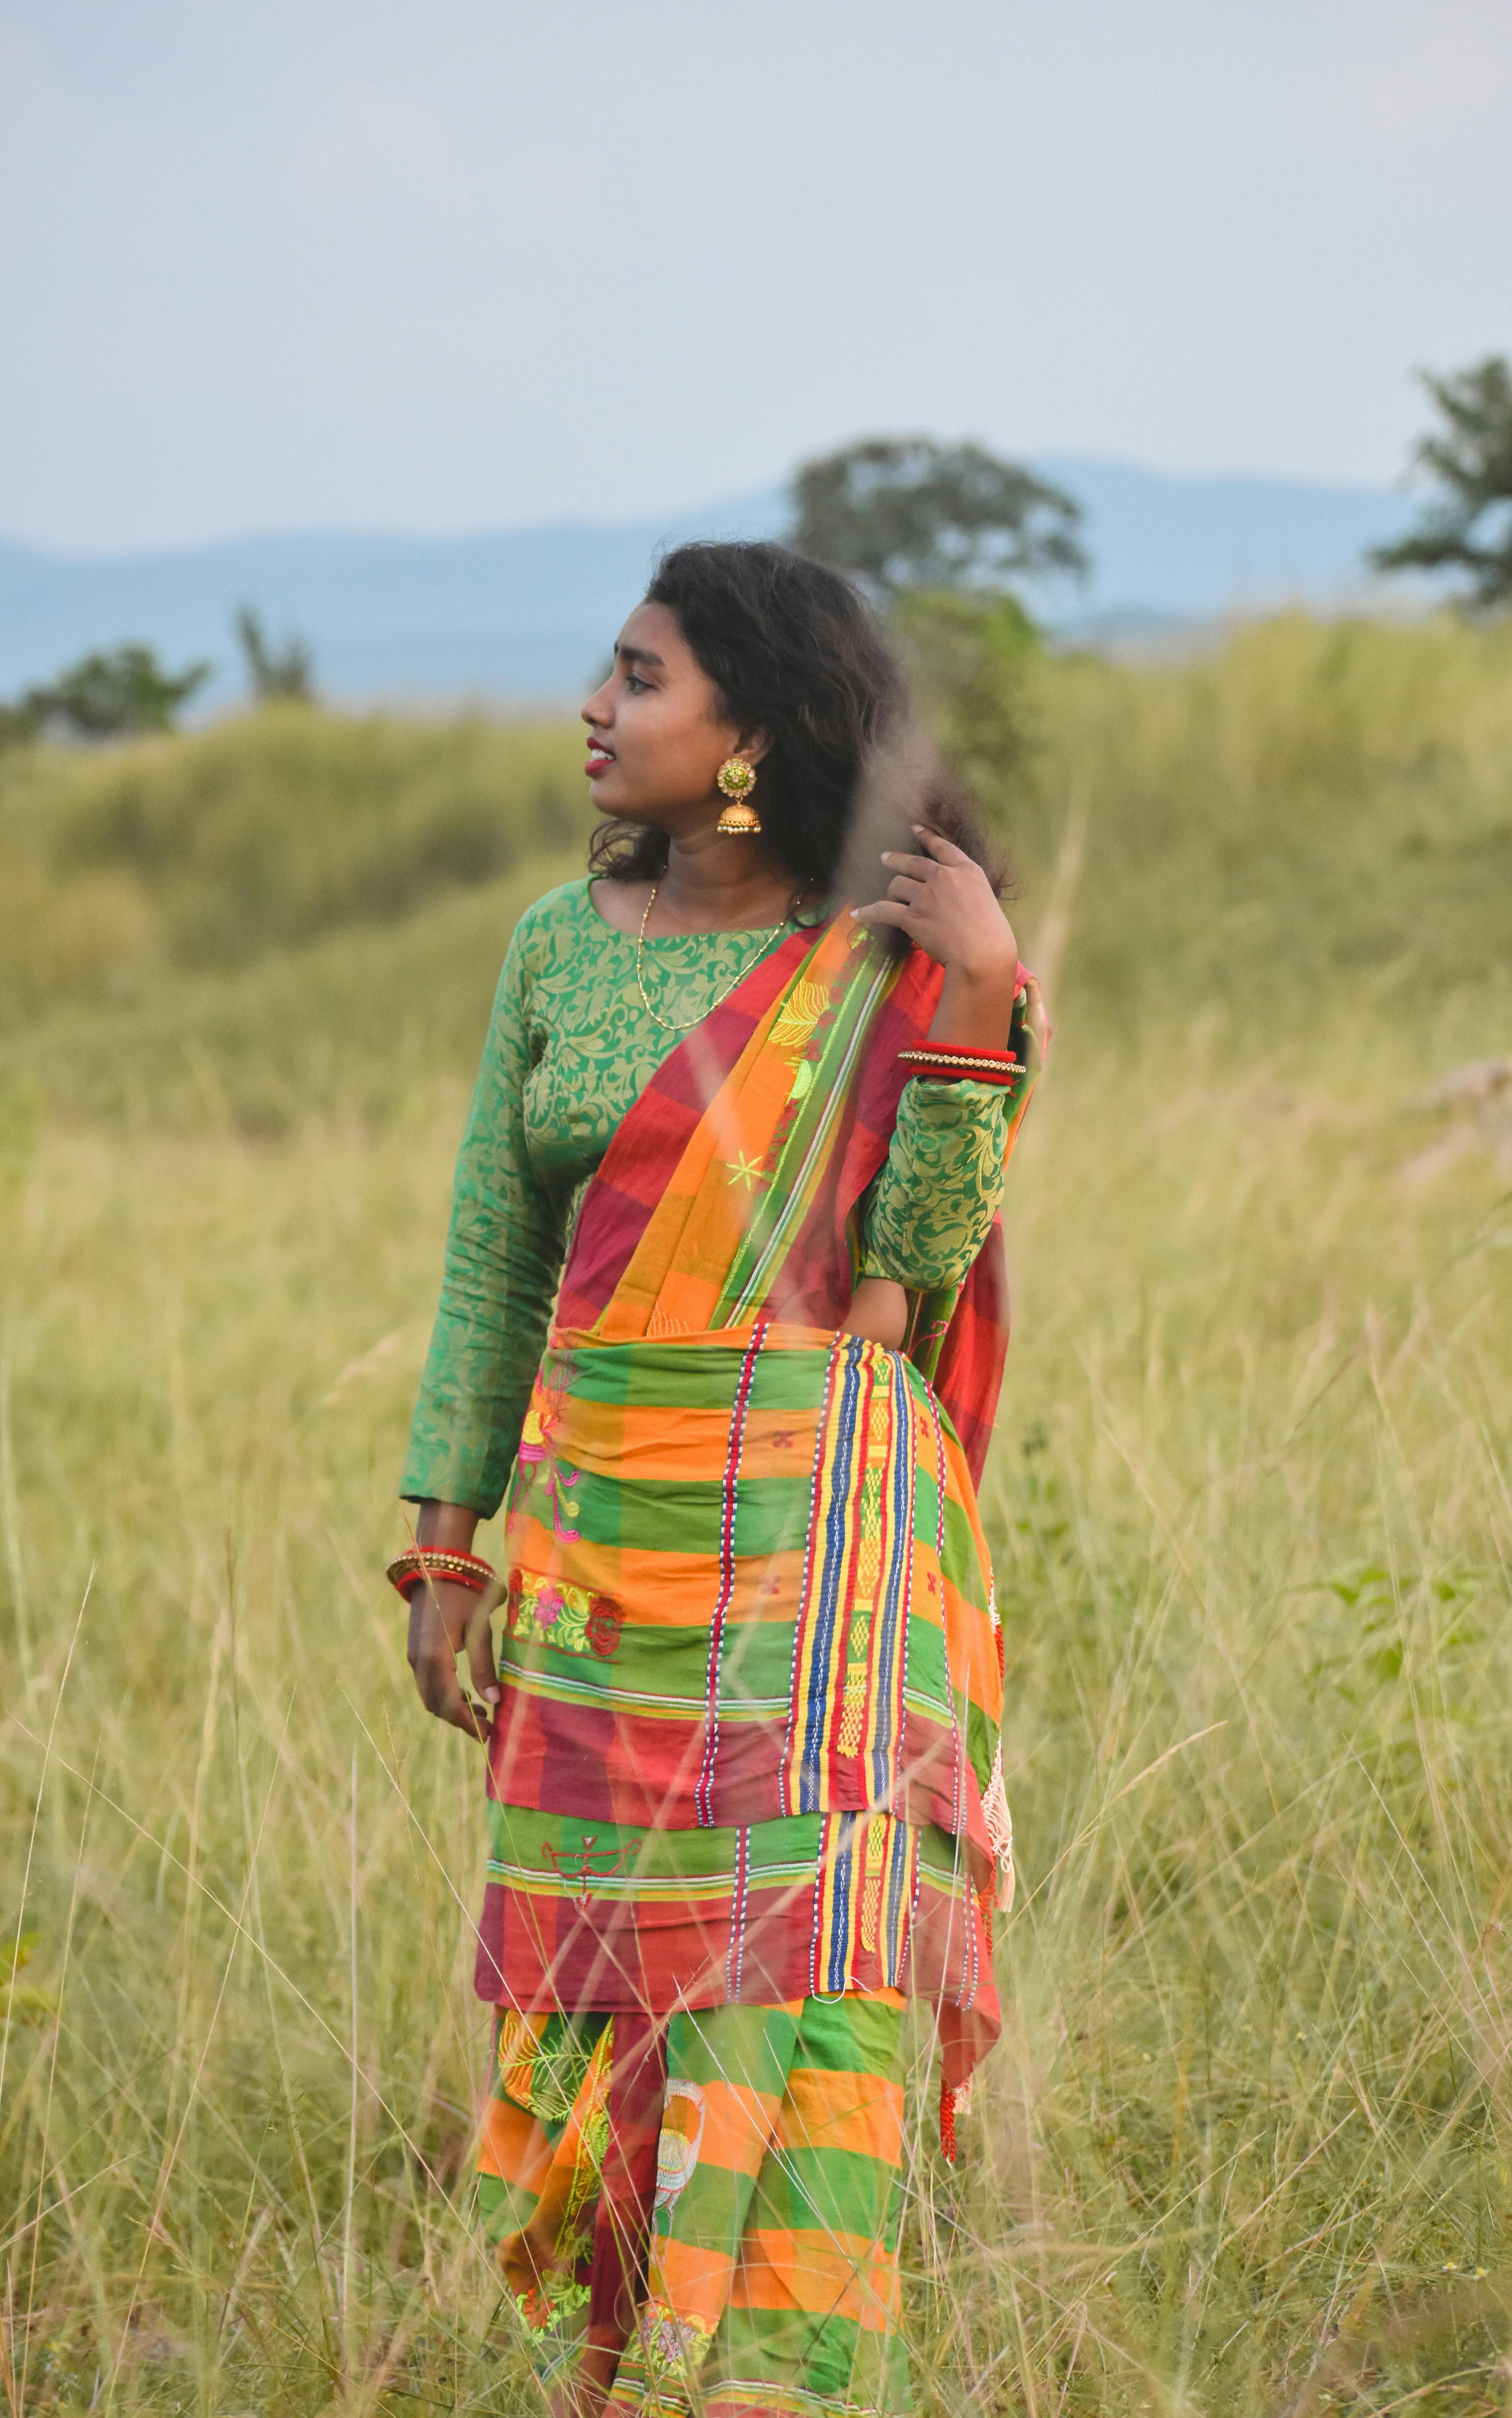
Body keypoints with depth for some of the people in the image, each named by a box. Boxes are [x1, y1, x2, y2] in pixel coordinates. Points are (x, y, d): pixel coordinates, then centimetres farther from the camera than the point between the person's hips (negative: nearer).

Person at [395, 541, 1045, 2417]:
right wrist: (446, 1549, 7)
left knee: (792, 1983, -8)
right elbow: (492, 1263, 11)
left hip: (808, 1541, -4)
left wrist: (981, 1000, -17)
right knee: (596, 1993, 6)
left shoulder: (888, 960, -4)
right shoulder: (560, 942, 7)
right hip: (599, 1537, 4)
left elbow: (915, 1263, -10)